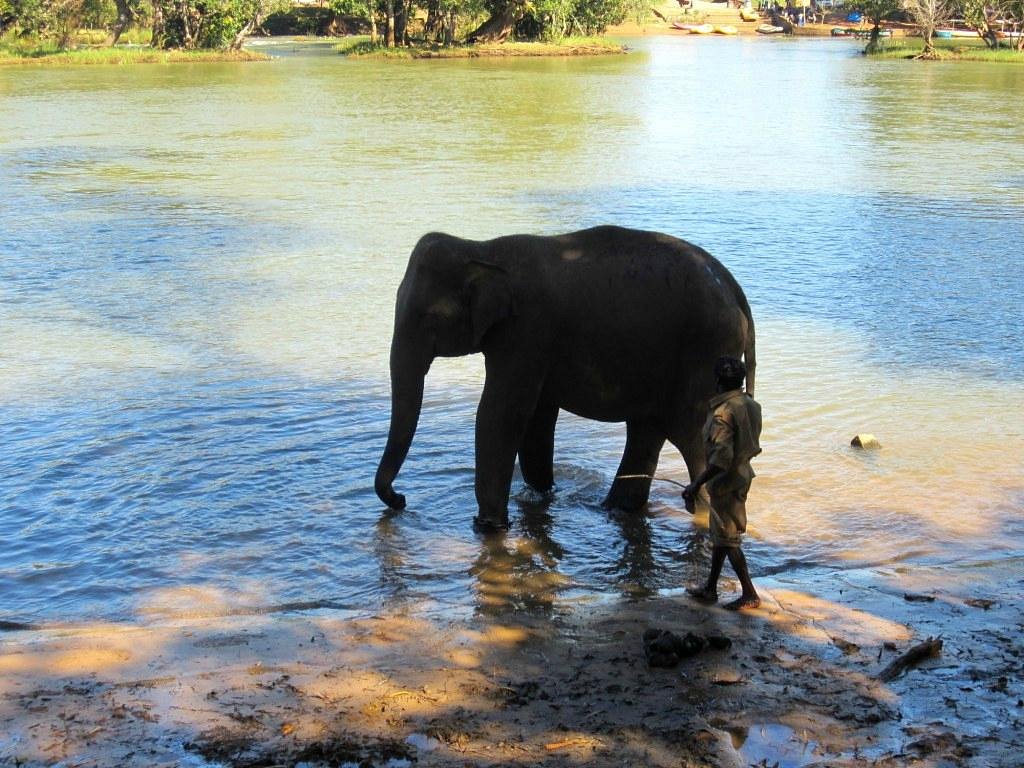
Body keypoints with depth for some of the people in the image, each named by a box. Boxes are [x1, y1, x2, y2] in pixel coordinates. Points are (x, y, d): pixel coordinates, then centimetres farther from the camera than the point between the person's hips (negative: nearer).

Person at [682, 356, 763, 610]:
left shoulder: (723, 413, -26)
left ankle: (750, 594, 8)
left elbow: (721, 458, -29)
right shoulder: (749, 405, 1)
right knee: (719, 533, 19)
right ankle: (710, 589, 29)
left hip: (726, 480, -9)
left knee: (728, 537, 2)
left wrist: (697, 484, -25)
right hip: (742, 473, 9)